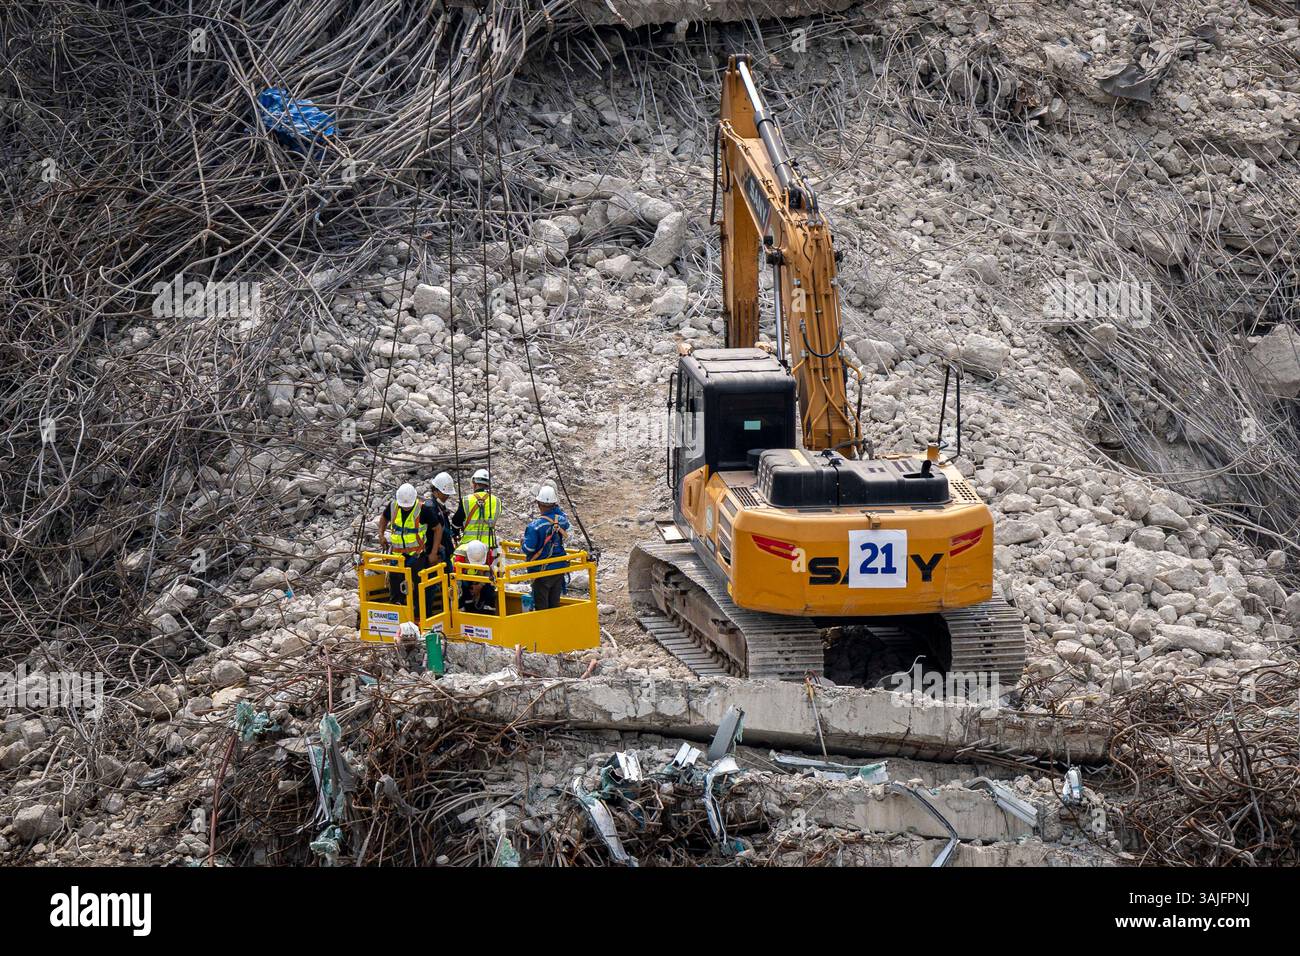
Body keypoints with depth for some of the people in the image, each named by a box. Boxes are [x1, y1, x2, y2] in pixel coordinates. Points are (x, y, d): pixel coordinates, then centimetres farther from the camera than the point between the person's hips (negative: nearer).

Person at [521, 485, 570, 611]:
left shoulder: (535, 525, -22)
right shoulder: (562, 520, -7)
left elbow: (528, 549, -19)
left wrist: (522, 543, 1)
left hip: (542, 569, -5)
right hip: (559, 567, 5)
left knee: (541, 605, 6)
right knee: (555, 603, 15)